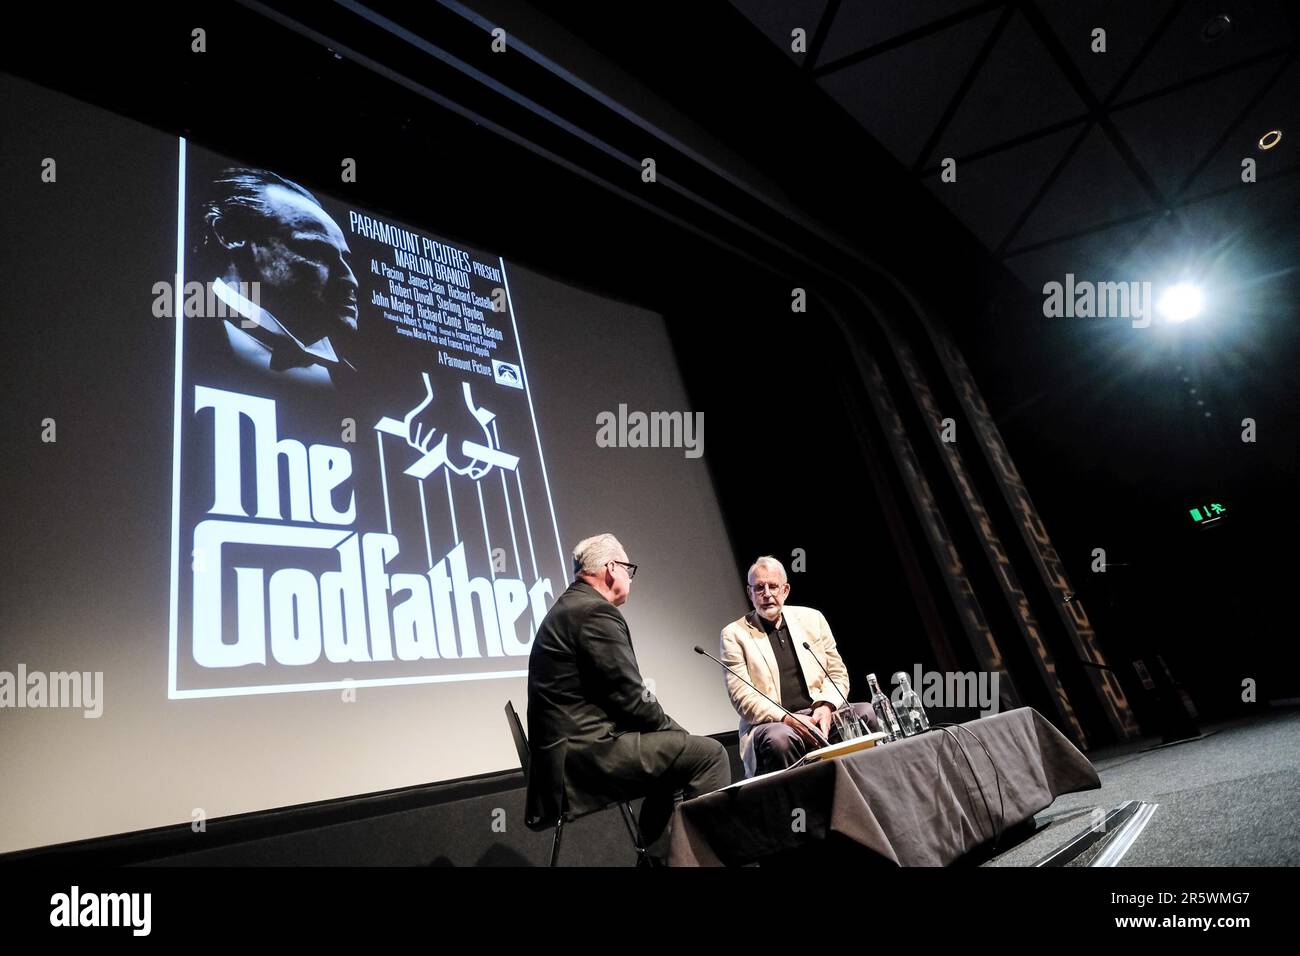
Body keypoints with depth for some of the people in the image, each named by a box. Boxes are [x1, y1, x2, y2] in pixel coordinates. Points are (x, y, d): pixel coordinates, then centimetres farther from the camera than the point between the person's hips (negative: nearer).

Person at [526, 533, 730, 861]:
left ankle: (655, 854, 29)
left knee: (675, 750, 25)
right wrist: (674, 729, 0)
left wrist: (667, 727, 11)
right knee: (709, 754, -7)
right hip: (588, 751, -10)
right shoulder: (597, 611, -15)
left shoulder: (566, 608, 17)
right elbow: (630, 697, -17)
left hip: (571, 748, 10)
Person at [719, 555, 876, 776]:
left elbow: (838, 673, 14)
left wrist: (825, 706, -8)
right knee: (779, 738, -37)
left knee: (867, 713, -24)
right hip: (771, 723, -3)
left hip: (819, 715, 4)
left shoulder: (812, 618, 14)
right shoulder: (734, 634, 2)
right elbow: (741, 697, -6)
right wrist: (787, 719, -20)